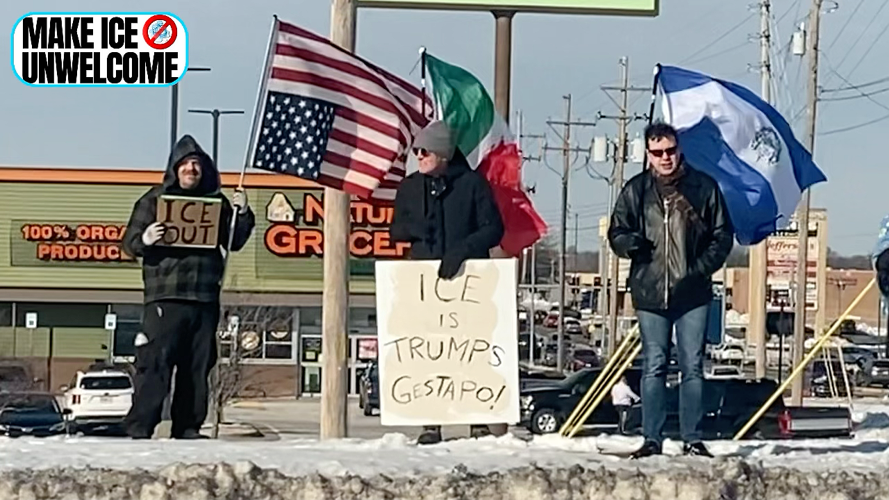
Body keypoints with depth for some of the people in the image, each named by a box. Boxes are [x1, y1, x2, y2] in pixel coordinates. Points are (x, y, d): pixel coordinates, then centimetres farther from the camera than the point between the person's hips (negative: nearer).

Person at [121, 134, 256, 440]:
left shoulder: (216, 201, 16)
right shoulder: (154, 199, 6)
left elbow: (234, 242, 20)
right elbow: (129, 241, 4)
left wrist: (243, 214, 3)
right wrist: (144, 240, -18)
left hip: (205, 299, 4)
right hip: (165, 297, -4)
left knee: (198, 367, 6)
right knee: (154, 366, -10)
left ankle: (187, 428, 14)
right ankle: (139, 430, -10)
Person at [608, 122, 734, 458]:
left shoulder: (703, 187, 3)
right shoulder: (635, 190, 6)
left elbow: (723, 234, 7)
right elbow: (616, 232, 13)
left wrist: (702, 268, -7)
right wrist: (630, 244, -11)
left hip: (692, 294, -1)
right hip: (650, 292, 1)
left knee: (692, 367, 1)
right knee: (653, 367, 3)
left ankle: (693, 439, 7)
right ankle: (652, 439, 7)